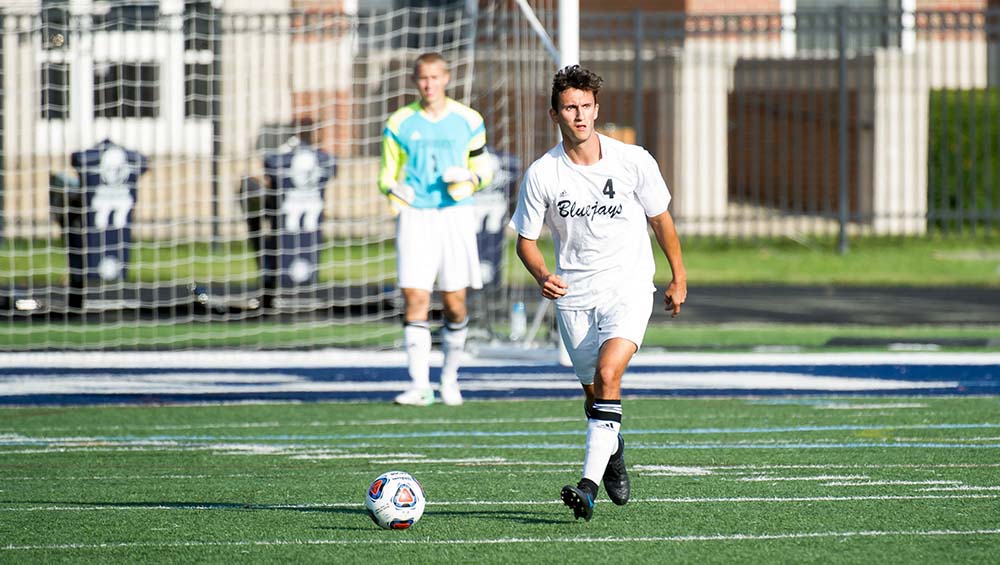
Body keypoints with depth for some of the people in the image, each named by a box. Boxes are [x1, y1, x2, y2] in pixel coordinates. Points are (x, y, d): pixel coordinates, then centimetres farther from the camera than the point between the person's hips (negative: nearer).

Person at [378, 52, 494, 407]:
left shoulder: (468, 121, 5)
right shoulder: (399, 124, 5)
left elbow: (484, 168, 12)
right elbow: (388, 174, 11)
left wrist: (470, 181, -10)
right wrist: (392, 193, -11)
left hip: (455, 214, 0)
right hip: (415, 216, 0)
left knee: (454, 303, 1)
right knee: (414, 298, -10)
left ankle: (450, 378, 20)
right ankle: (419, 385, -11)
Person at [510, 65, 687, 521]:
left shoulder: (633, 161, -8)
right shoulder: (541, 175, -7)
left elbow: (660, 219, 7)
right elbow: (526, 240, 2)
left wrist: (679, 278, 13)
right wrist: (542, 275, -18)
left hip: (629, 289, -2)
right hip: (573, 295, 2)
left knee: (607, 375, -23)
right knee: (594, 392, 9)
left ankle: (589, 484, -26)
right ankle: (613, 449, 43)